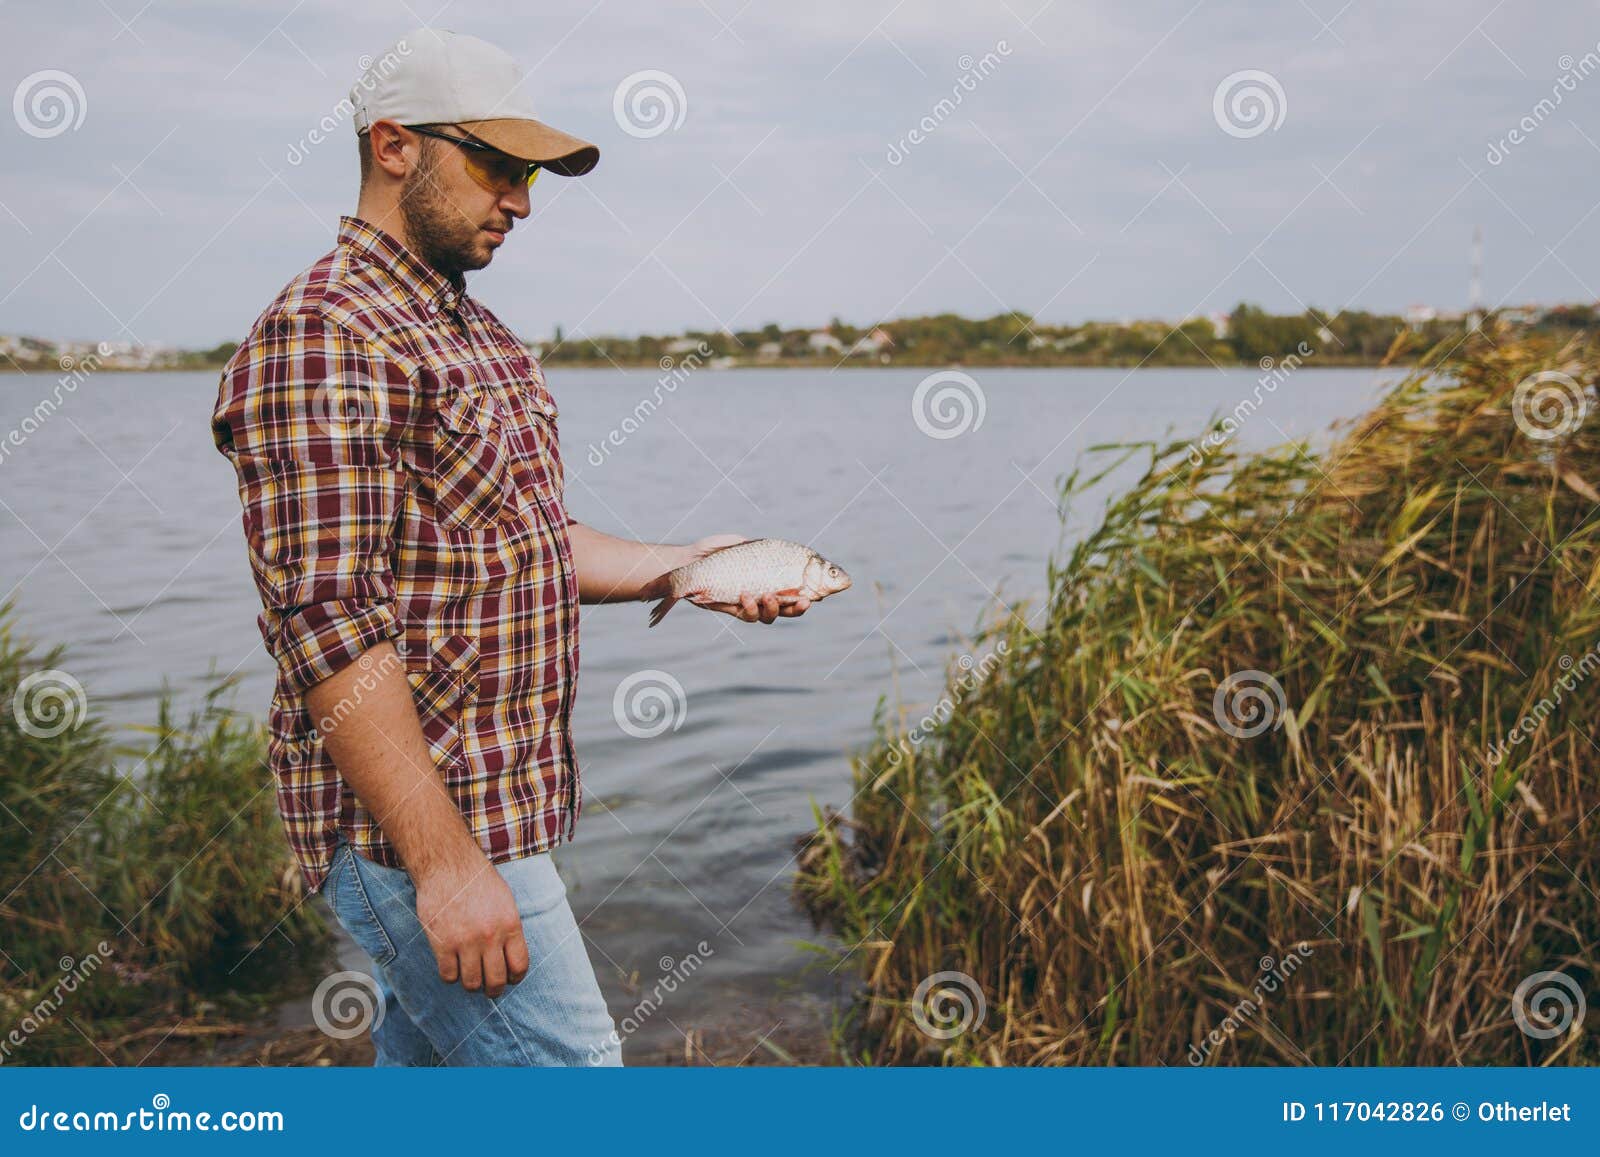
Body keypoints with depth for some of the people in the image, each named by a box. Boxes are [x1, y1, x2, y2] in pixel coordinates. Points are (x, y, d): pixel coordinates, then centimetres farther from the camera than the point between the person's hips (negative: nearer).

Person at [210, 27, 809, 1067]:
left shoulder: (484, 336, 17)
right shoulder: (321, 338, -15)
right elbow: (327, 621, -23)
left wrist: (681, 568, 7)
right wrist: (444, 862, -25)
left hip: (495, 799, 10)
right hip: (417, 823, -10)